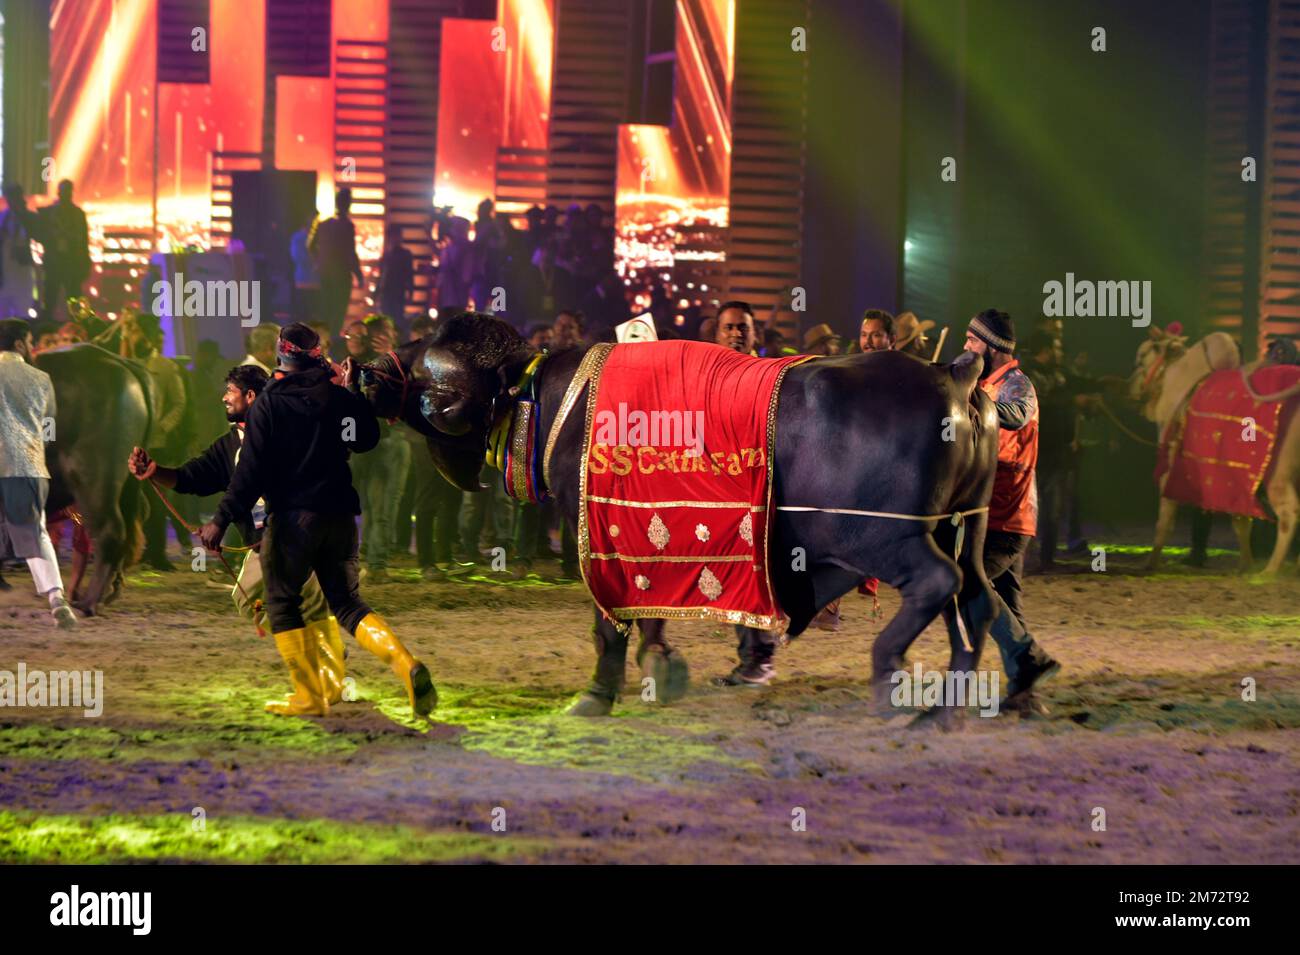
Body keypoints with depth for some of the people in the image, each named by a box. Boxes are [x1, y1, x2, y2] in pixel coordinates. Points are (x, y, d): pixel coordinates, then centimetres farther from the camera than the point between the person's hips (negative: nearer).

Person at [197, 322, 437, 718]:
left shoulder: (268, 403, -6)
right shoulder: (338, 397, 7)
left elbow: (251, 470, -13)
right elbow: (366, 440, 25)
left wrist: (222, 519, -12)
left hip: (292, 518, -5)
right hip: (340, 516, 5)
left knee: (282, 603, 10)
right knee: (346, 601, 11)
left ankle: (310, 697, 3)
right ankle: (405, 663, -14)